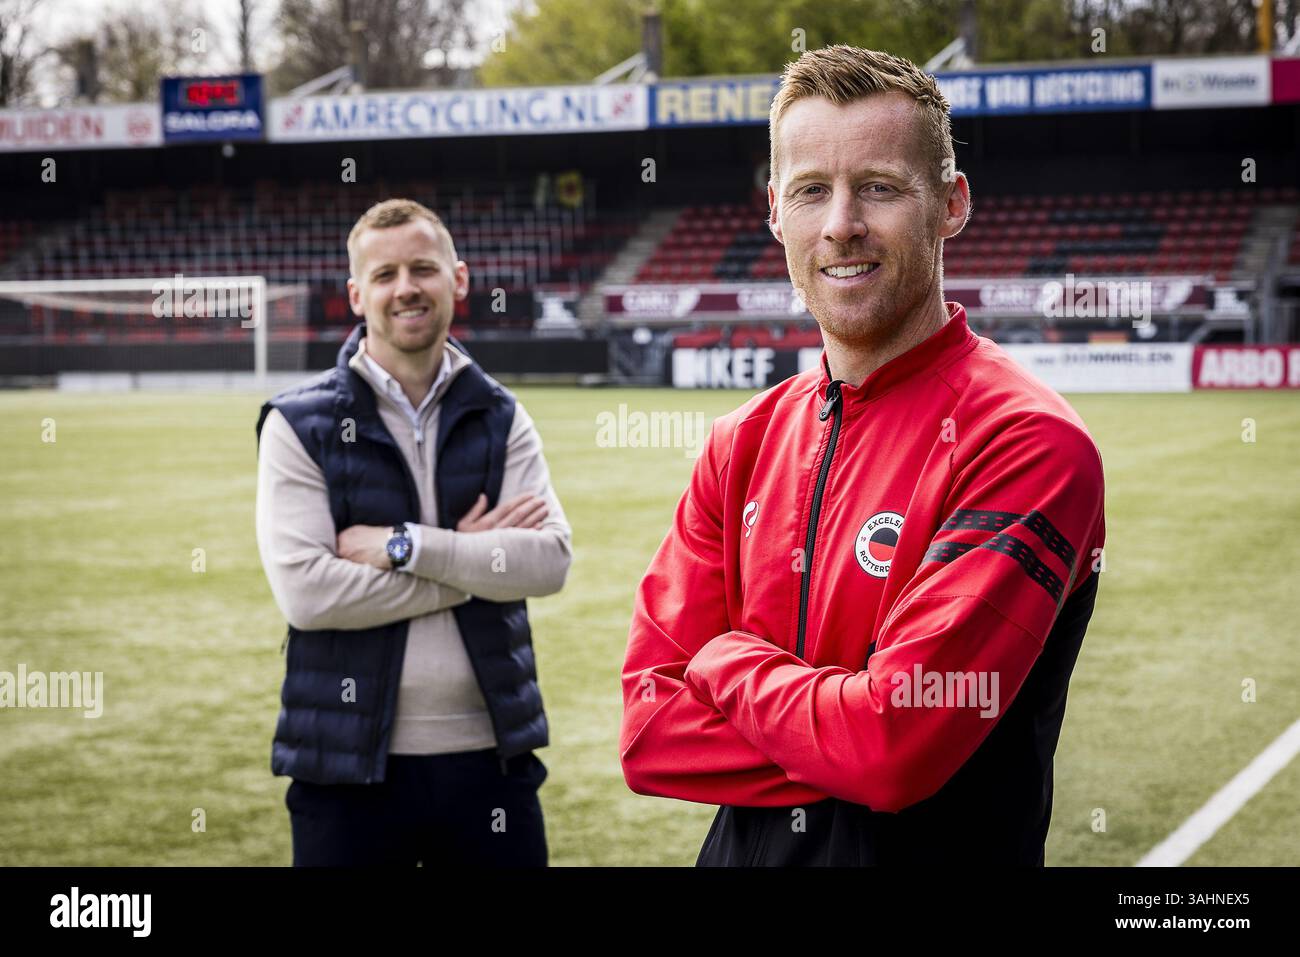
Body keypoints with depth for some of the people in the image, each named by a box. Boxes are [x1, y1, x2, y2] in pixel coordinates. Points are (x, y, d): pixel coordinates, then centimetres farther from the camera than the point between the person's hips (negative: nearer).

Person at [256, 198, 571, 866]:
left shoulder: (500, 419, 7)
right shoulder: (300, 425, -1)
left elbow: (549, 560, -7)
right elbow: (303, 590, -14)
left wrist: (406, 546, -16)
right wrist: (472, 563, -10)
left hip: (488, 756, 2)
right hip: (350, 764, -2)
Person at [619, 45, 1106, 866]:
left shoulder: (1027, 444, -18)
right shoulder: (741, 447, 2)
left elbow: (892, 744, -26)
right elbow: (648, 735, -4)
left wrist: (728, 662, -9)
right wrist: (864, 747, -18)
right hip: (744, 849, 5)